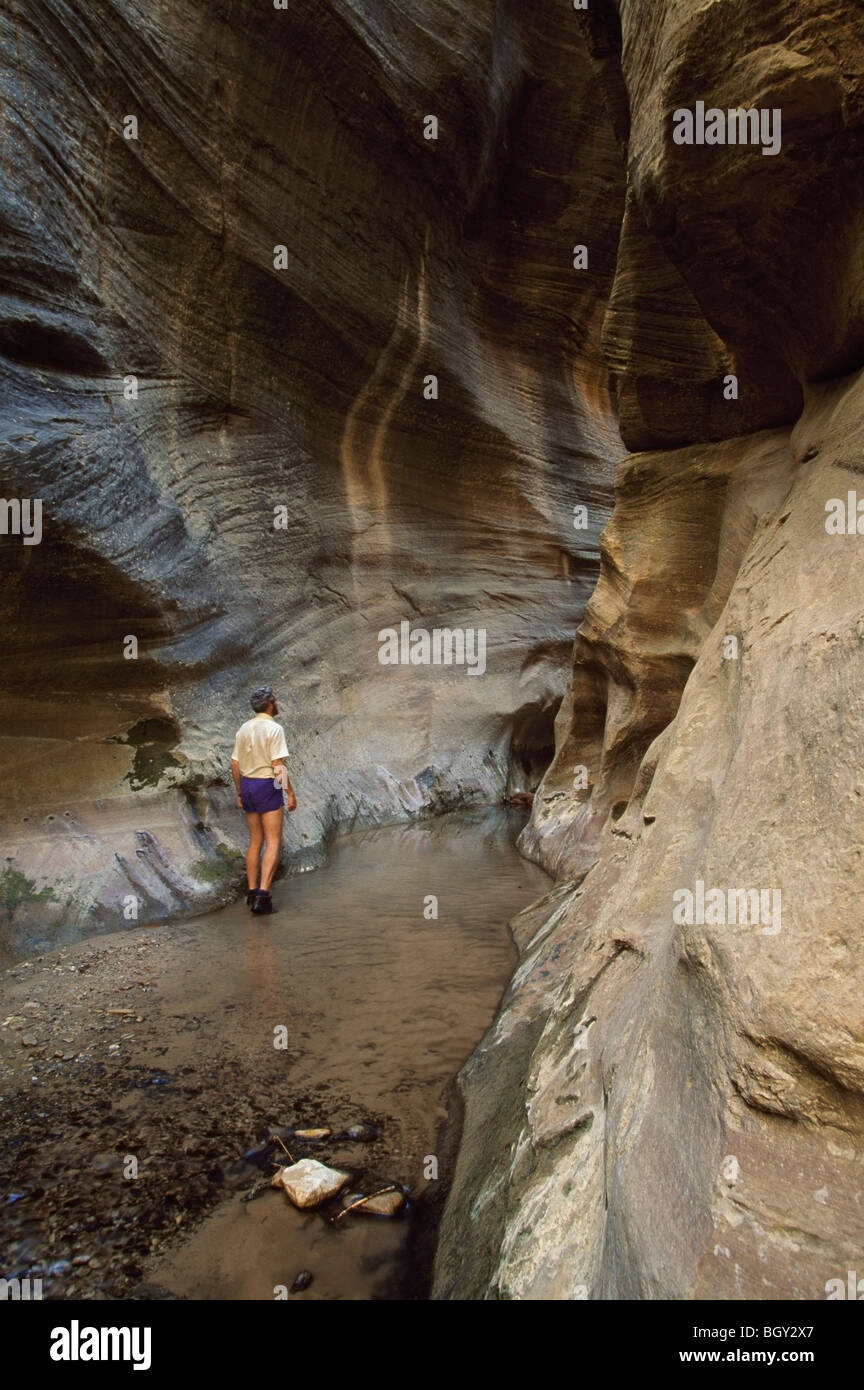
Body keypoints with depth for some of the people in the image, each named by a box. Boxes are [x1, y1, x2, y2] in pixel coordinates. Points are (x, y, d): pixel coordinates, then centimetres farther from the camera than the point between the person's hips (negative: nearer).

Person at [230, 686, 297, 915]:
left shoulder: (244, 729, 9)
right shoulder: (274, 728, -12)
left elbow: (235, 765, 11)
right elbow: (278, 766, -17)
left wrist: (240, 792, 20)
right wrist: (290, 794, -12)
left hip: (247, 785, 7)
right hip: (268, 787, -7)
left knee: (255, 842, 16)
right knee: (273, 843, -5)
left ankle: (252, 891, 19)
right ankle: (263, 894, -15)